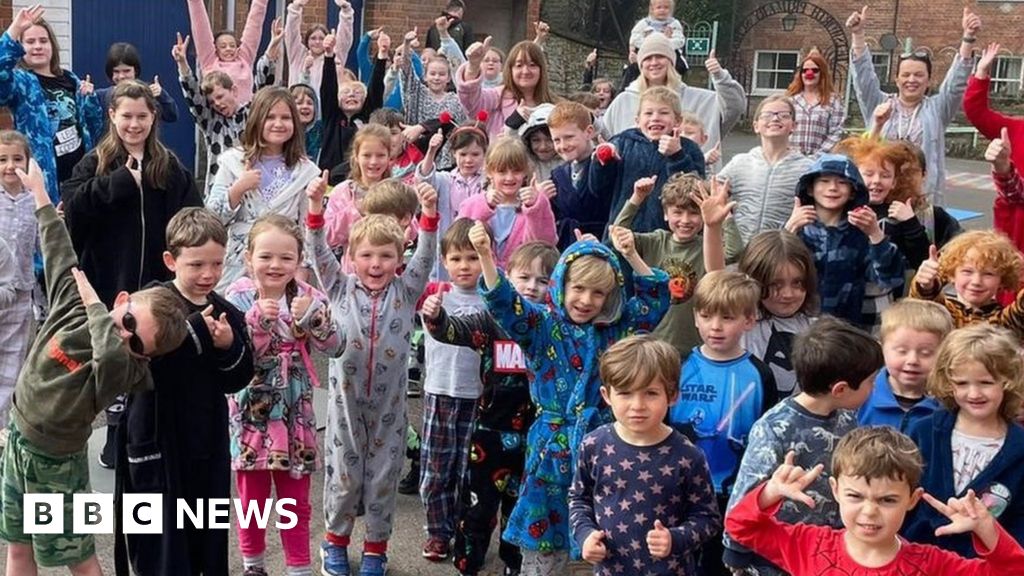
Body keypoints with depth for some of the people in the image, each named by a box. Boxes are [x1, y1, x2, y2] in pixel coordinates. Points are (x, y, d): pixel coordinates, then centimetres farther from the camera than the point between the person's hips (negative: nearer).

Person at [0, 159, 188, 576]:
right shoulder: (74, 302, -11)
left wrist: (94, 304, -35)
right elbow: (60, 253, 4)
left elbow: (112, 355, -52)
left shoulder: (128, 367, -27)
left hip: (57, 462, -6)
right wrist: (39, 194, 14)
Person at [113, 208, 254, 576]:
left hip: (208, 448, 5)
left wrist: (229, 348, -15)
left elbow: (237, 381, 4)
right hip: (157, 447, -5)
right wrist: (196, 332, -28)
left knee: (207, 545, 14)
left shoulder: (227, 313, 4)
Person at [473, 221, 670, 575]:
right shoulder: (542, 326, -3)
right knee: (545, 540, 6)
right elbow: (503, 302, -16)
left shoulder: (617, 329, 4)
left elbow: (656, 298, 5)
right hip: (554, 445, -2)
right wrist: (485, 255, -31)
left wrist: (631, 255, -8)